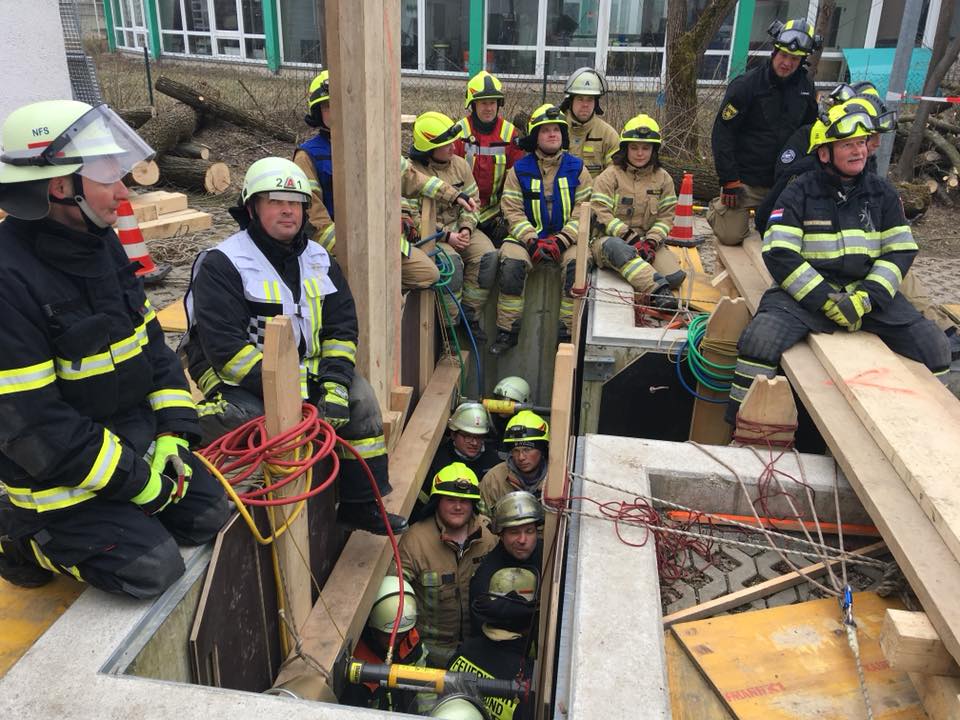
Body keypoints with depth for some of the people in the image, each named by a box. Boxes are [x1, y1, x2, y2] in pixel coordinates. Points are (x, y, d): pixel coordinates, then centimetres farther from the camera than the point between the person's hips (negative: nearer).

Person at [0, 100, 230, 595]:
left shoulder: (100, 245, 2)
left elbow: (150, 341, 7)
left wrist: (173, 432, -4)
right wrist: (136, 481, -19)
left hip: (133, 439, 8)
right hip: (58, 475, -8)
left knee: (209, 514, 6)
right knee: (153, 568, -11)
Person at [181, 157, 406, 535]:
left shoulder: (319, 260, 8)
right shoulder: (221, 265, -12)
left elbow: (341, 329, 4)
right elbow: (226, 347, -21)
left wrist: (334, 385, -13)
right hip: (233, 378, -6)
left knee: (359, 397, -10)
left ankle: (360, 504, 2)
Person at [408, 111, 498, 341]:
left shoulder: (460, 164, 8)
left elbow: (472, 200, 9)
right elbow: (413, 216, -15)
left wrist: (466, 228, -9)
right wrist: (446, 236, -19)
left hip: (460, 228, 6)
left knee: (487, 255, -18)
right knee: (451, 262, -33)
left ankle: (470, 316, -5)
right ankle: (449, 323, -16)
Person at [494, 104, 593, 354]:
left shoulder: (577, 168, 7)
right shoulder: (519, 169, 6)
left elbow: (583, 210, -1)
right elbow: (512, 210, -2)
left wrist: (561, 241, -16)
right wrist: (533, 241, -17)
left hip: (567, 238, 0)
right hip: (527, 236, 0)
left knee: (577, 265, -30)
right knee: (511, 265, -29)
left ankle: (567, 332, -15)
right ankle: (507, 331, -14)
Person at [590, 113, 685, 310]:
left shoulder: (663, 179, 12)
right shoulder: (610, 176, 1)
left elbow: (666, 217, 7)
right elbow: (601, 214, -9)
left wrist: (651, 242, -12)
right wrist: (631, 238, -17)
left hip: (647, 240, 3)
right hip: (610, 238, -3)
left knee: (674, 276, -24)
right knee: (615, 247, -43)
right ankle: (658, 290, -54)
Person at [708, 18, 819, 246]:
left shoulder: (805, 86, 3)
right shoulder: (746, 84, -13)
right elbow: (722, 132, -14)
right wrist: (728, 180, -17)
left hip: (781, 180, 5)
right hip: (745, 177, -5)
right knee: (731, 236, -8)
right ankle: (716, 208, 25)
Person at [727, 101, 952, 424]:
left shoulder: (882, 193, 9)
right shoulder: (799, 194, -2)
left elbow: (901, 251, 5)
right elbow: (779, 254, -11)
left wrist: (867, 297, -13)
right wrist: (826, 300, -19)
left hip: (869, 290, 4)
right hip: (808, 291, -4)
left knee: (934, 347, -13)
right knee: (762, 337, -31)